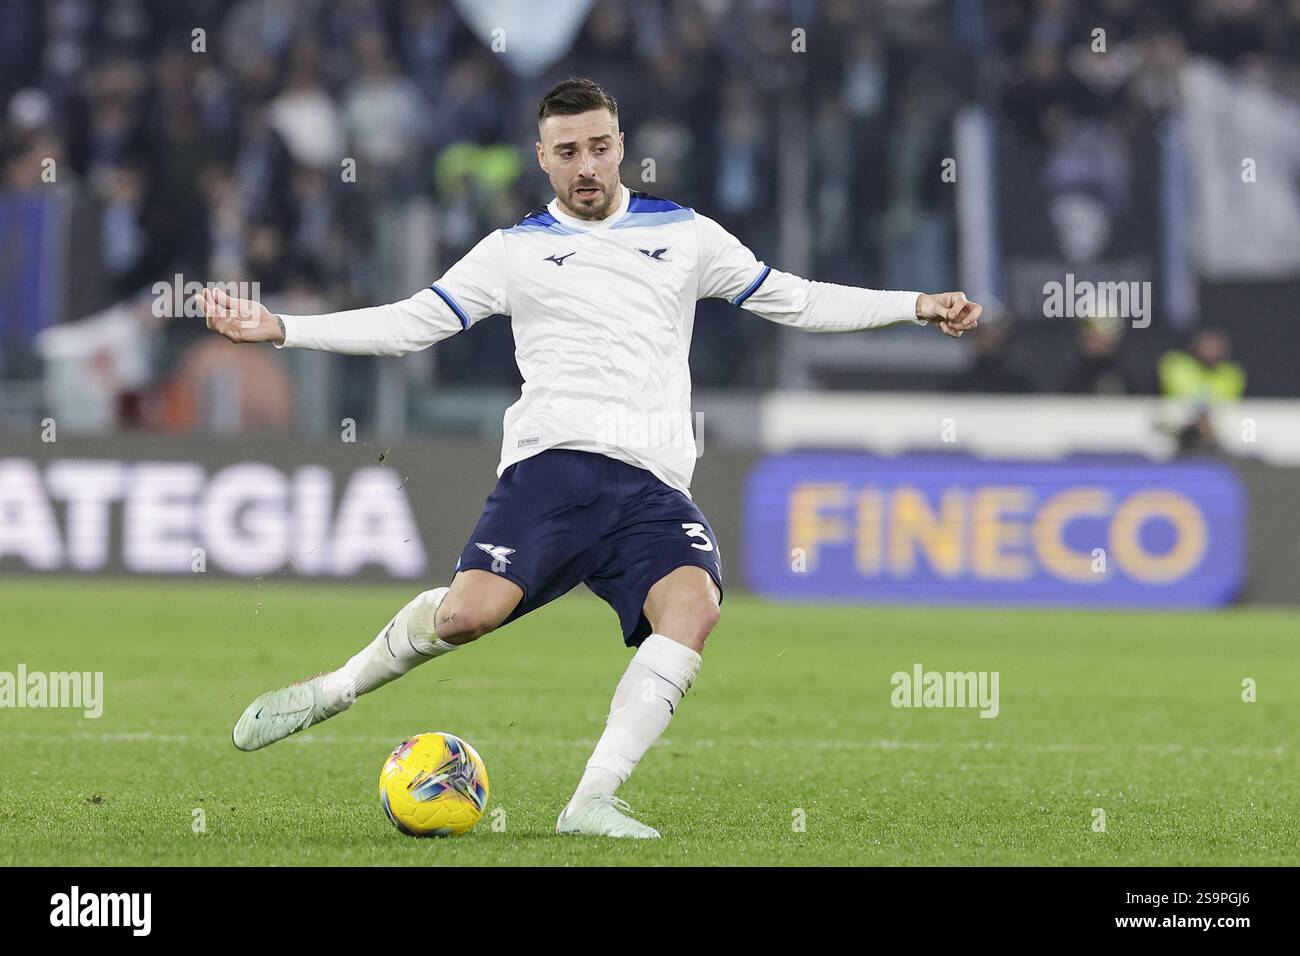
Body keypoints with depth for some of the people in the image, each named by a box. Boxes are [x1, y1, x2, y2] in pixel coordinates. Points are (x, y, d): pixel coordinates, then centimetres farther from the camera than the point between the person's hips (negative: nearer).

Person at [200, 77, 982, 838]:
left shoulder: (684, 234, 19)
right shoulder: (515, 251, 15)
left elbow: (795, 300, 24)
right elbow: (410, 323, 14)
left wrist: (917, 307, 16)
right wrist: (279, 329, 6)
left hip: (653, 486, 2)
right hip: (554, 463, -2)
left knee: (695, 604, -29)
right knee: (470, 611, -26)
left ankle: (595, 798, -28)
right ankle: (336, 690, 2)